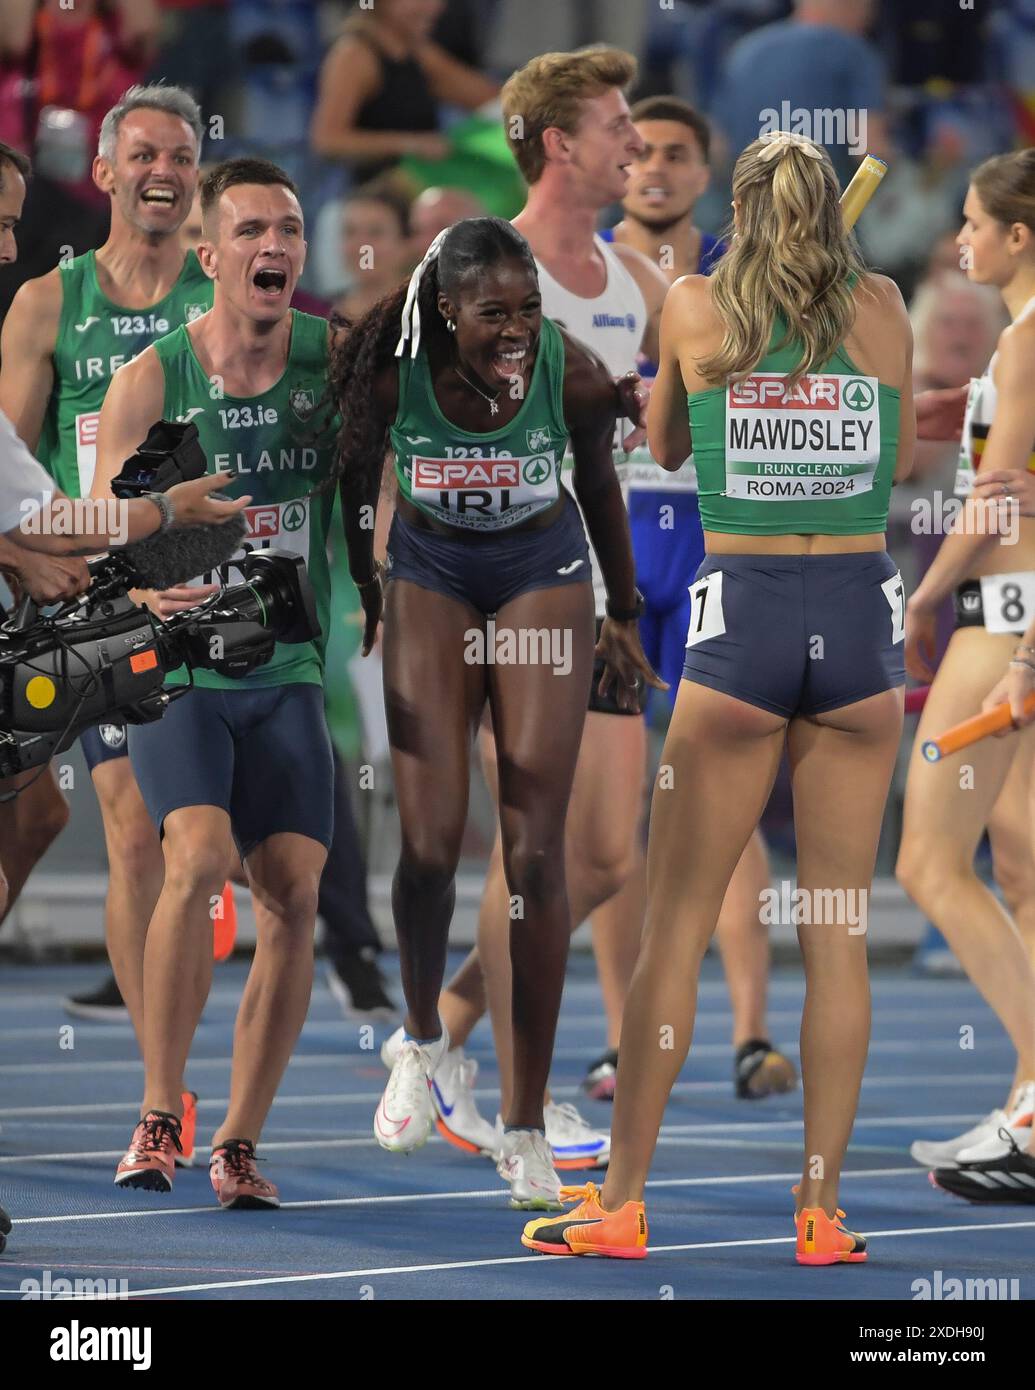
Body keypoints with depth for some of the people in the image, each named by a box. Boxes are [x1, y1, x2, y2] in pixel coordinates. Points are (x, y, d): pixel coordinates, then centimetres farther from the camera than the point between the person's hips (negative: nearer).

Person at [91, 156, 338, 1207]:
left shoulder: (335, 358, 0)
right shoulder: (150, 380, -7)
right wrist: (147, 588, -28)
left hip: (289, 674, 3)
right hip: (177, 669, -3)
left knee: (292, 896, -7)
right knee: (199, 860, -24)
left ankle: (239, 1143, 5)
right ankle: (158, 1119, -14)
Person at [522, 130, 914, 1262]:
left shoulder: (694, 307, 1)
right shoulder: (882, 308, 4)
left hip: (742, 611, -1)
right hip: (862, 617, 1)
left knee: (677, 924, 4)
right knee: (837, 932, 5)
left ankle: (624, 1201, 5)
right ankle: (821, 1211, 4)